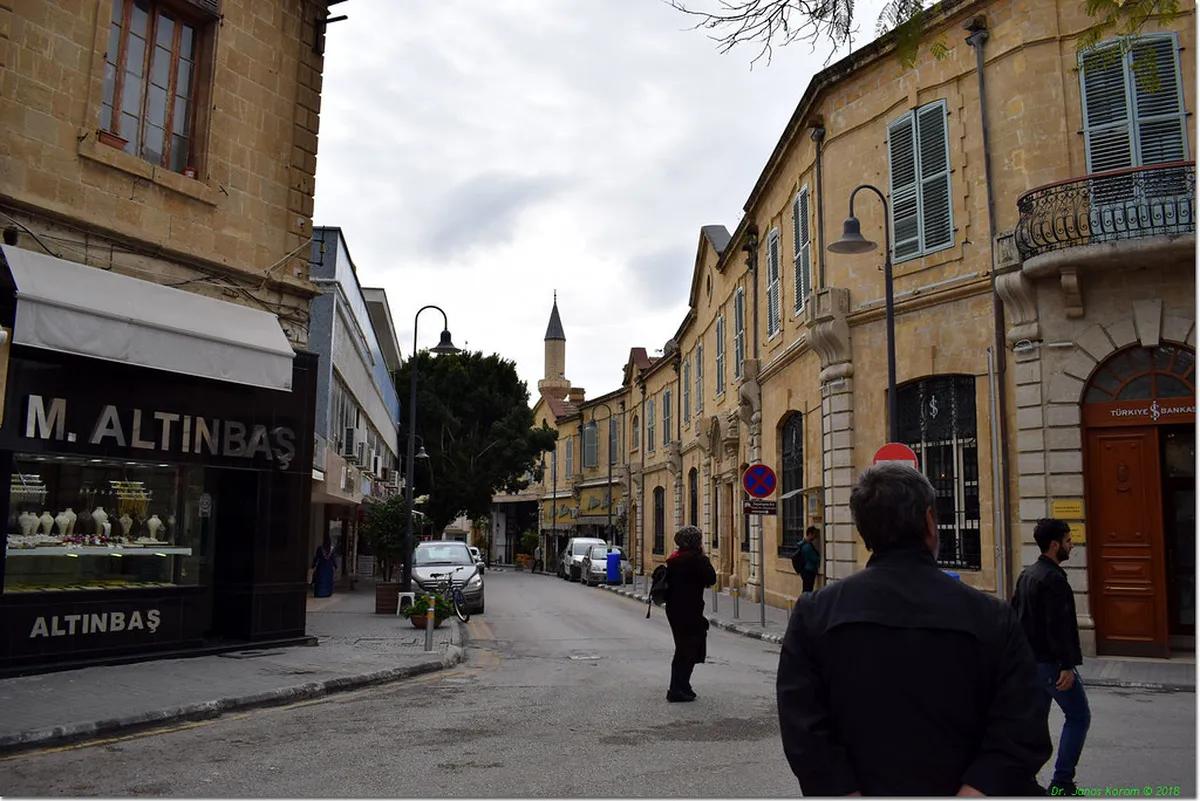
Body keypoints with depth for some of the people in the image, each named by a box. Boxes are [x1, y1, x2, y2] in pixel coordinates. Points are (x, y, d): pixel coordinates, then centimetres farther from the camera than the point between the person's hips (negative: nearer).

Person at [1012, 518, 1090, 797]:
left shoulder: (1027, 575, 11)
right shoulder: (1053, 579, -18)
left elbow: (1014, 614, 16)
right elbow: (1058, 626, -23)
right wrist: (1067, 665, -22)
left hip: (1030, 659, 9)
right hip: (1050, 662, -9)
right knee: (1078, 716, 5)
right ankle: (1061, 782, 4)